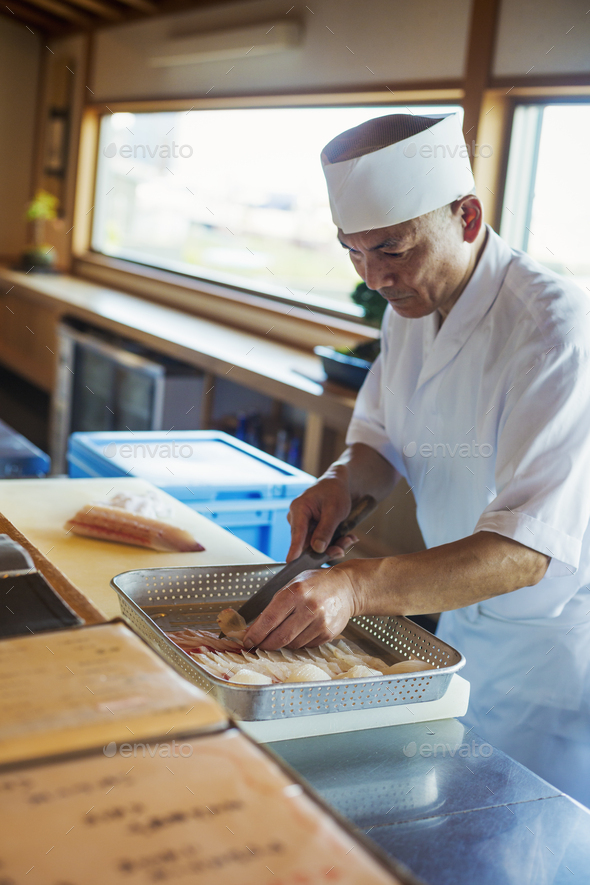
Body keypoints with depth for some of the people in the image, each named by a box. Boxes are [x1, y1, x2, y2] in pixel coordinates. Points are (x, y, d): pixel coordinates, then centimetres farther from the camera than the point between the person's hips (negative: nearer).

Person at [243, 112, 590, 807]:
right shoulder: (411, 308, -1)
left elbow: (527, 550, -34)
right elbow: (382, 436, 12)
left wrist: (360, 587, -44)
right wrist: (345, 481, -11)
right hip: (459, 627, 7)